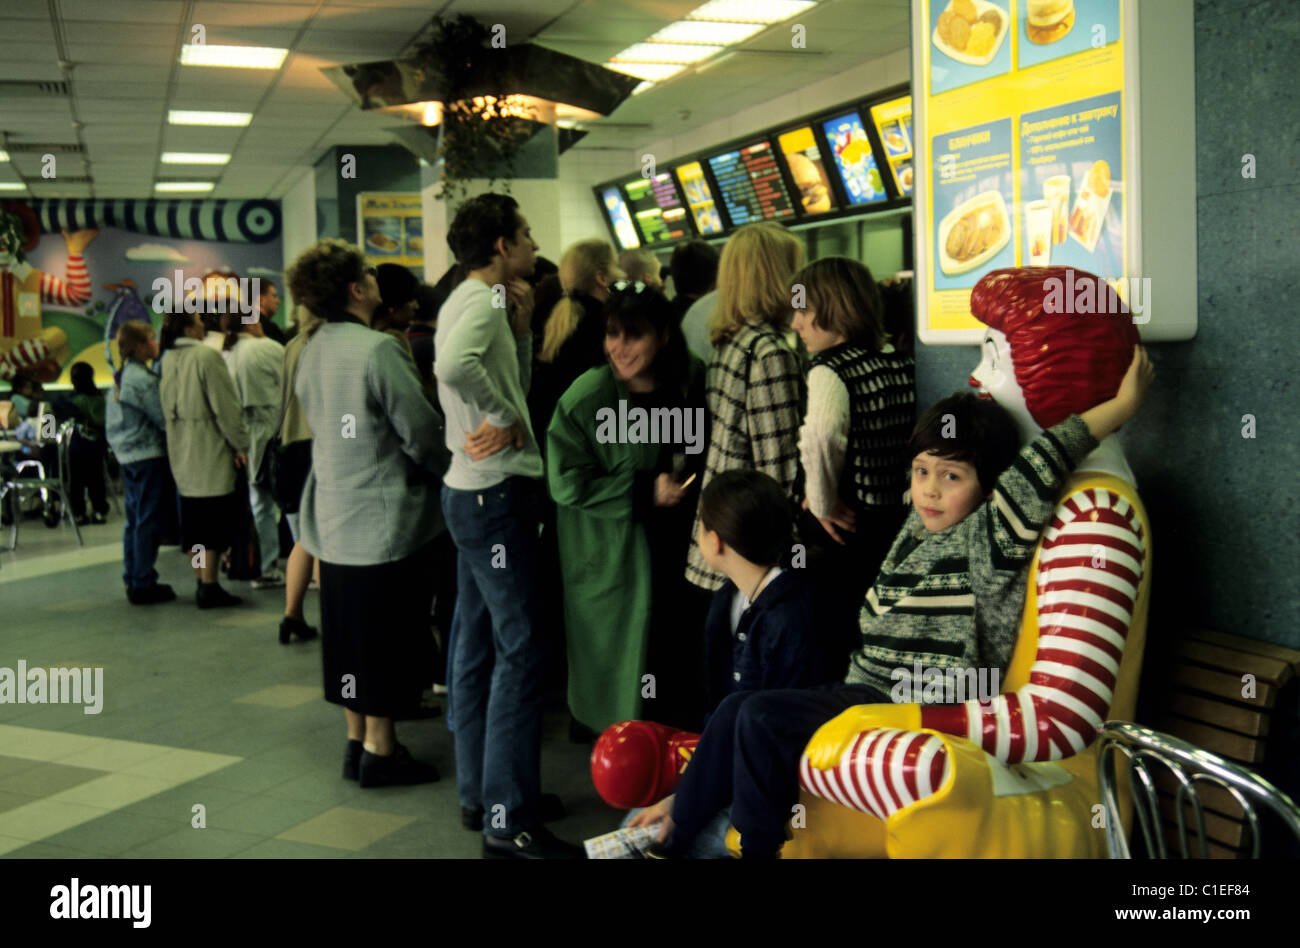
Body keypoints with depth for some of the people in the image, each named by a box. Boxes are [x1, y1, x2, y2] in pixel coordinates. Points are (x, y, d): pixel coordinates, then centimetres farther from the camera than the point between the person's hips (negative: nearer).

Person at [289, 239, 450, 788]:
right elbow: (422, 432, -16)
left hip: (332, 517, 8)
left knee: (347, 635, 15)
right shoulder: (377, 349, -18)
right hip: (386, 519, -8)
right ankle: (380, 751, 10)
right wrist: (448, 474, 2)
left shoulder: (310, 353, 7)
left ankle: (357, 741, 24)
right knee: (387, 639, 2)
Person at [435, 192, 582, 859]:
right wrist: (508, 421, -22)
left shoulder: (468, 299, 17)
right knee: (519, 651, -9)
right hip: (497, 491, -11)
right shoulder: (481, 300, -13)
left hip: (471, 490, 11)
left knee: (478, 645, 14)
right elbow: (455, 364, -34)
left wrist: (521, 328, 8)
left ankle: (477, 794, 23)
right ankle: (507, 821, -7)